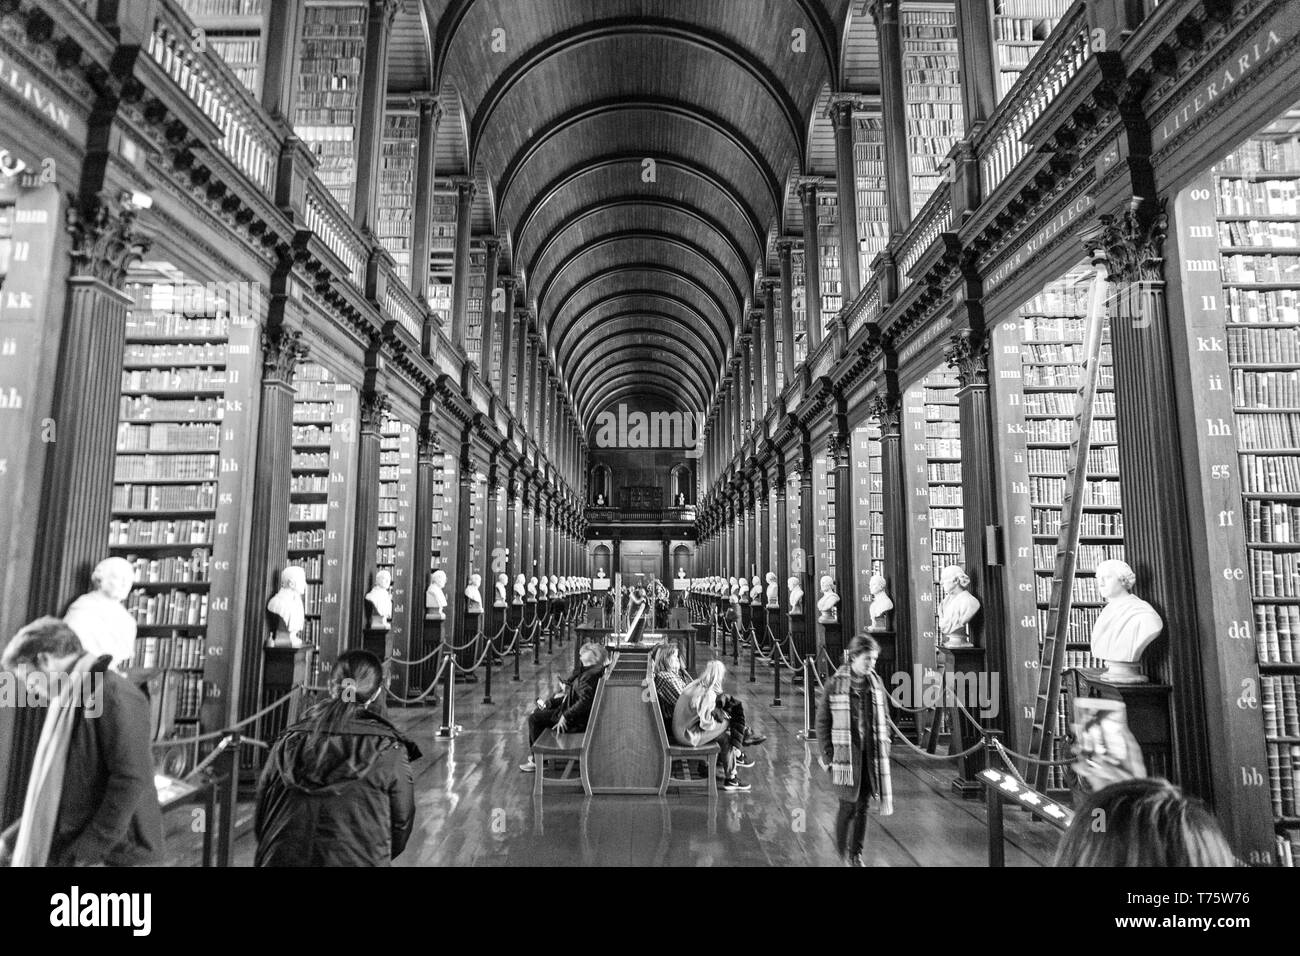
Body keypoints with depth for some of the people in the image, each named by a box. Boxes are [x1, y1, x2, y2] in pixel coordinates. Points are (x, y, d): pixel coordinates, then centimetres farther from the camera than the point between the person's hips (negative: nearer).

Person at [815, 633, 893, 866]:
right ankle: (843, 855, 17)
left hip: (871, 753, 4)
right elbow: (822, 722, -4)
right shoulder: (835, 684, -9)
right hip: (846, 752, -4)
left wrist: (884, 749, 6)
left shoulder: (876, 683, 4)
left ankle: (856, 854, 25)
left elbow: (884, 719, 12)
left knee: (863, 805, 9)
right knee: (848, 806, -2)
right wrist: (828, 755, -6)